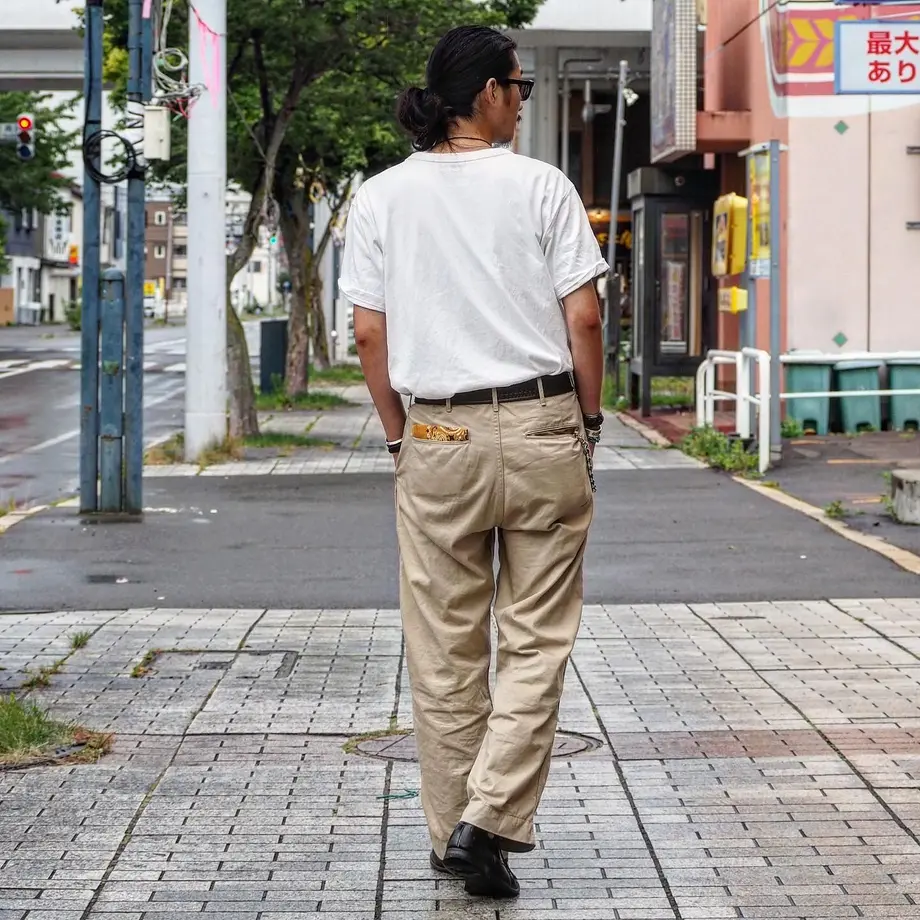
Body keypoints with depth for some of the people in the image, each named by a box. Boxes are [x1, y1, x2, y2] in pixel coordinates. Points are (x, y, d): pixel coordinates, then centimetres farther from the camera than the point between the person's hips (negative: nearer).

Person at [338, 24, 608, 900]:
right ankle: (490, 820, -6)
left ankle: (453, 831, 19)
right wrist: (590, 421, 7)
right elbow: (583, 319, -5)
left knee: (444, 653, 11)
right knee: (537, 640, 6)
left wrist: (398, 434, 12)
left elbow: (369, 334, 2)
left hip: (437, 439, 2)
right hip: (543, 427, -2)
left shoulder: (380, 197, 3)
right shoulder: (541, 186, -3)